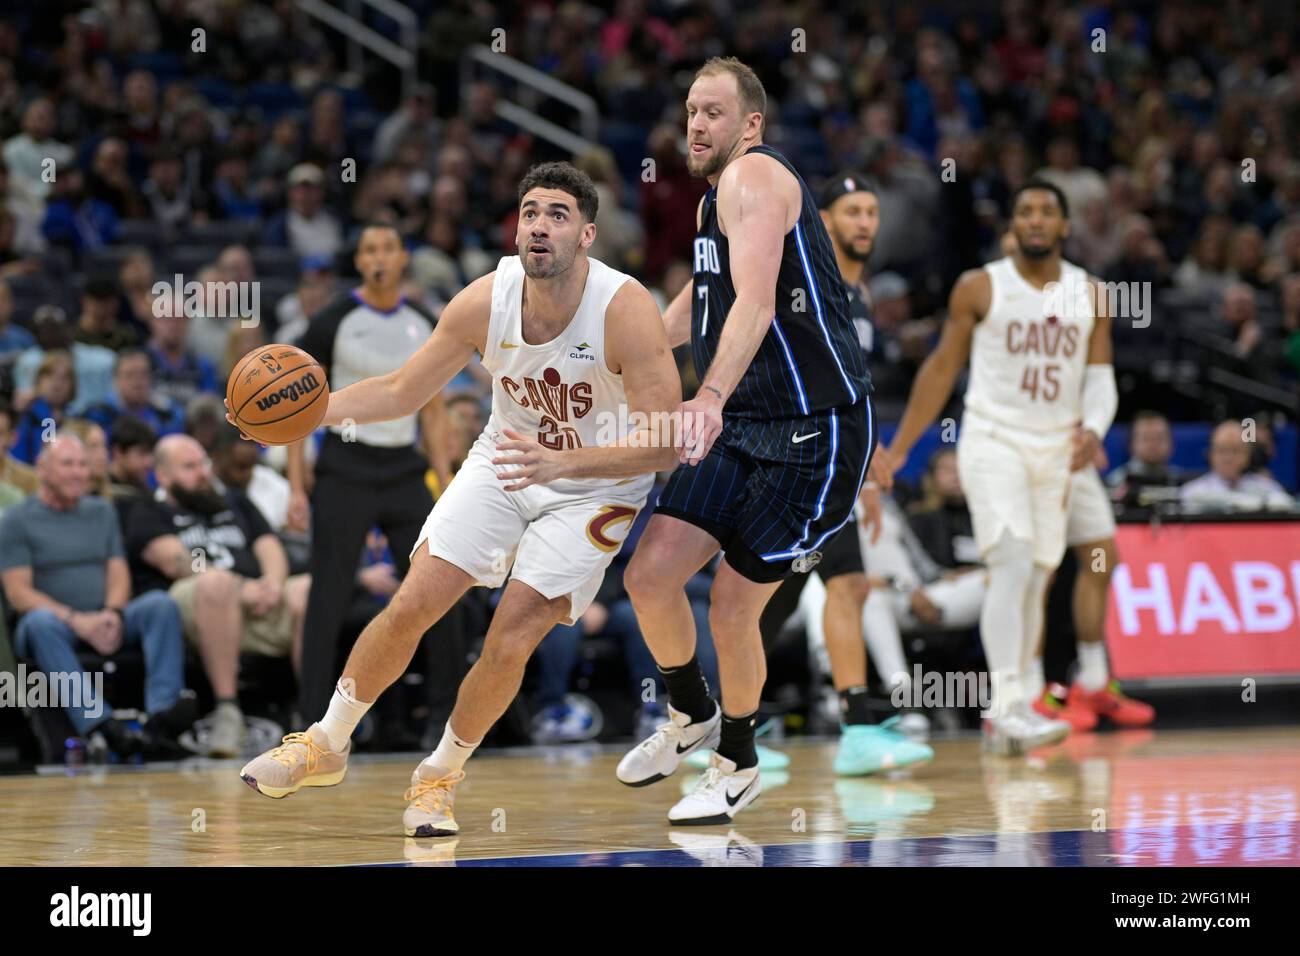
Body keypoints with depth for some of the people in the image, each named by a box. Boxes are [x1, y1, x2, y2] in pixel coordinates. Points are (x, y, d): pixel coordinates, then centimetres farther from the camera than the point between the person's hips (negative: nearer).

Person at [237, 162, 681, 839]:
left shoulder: (625, 310, -28)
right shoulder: (486, 300, -17)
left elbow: (664, 441, -29)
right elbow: (403, 390, -3)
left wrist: (561, 462, -42)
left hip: (595, 489, -3)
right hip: (505, 463, 3)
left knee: (510, 643, -14)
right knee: (410, 606, -6)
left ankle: (439, 776, 12)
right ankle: (327, 744, 16)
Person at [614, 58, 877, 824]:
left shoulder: (754, 176, -15)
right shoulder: (715, 200, 15)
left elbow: (755, 303, -31)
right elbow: (696, 306, 33)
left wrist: (712, 398, -44)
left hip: (814, 431, -8)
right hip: (741, 427, 8)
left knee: (733, 605, -3)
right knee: (650, 575, -2)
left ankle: (739, 766, 20)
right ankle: (692, 717, 23)